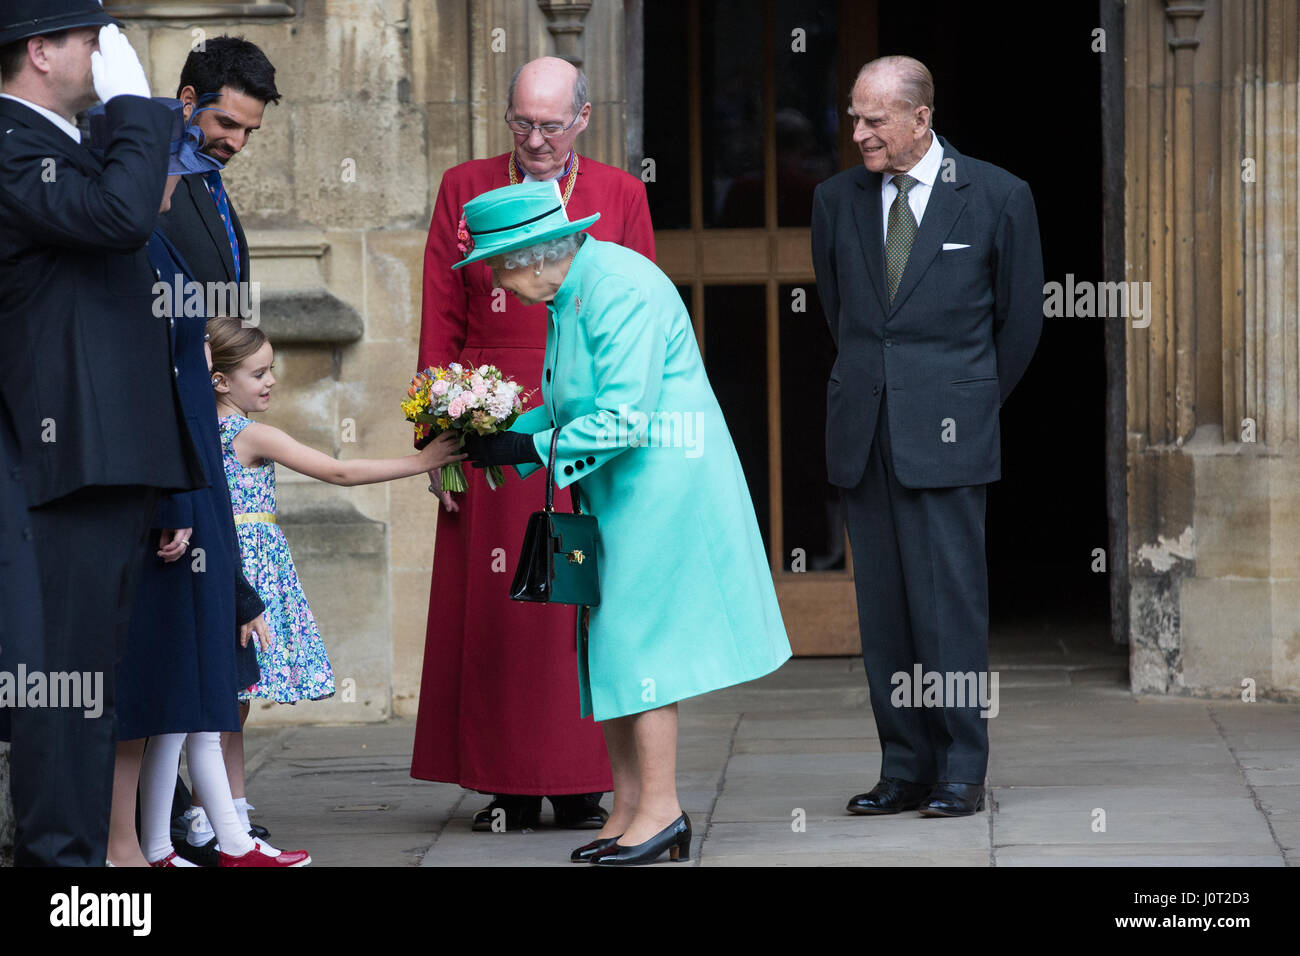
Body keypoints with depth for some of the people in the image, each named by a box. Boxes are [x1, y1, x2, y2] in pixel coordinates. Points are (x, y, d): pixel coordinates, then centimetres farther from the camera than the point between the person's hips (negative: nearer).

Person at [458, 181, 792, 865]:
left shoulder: (621, 290, -20)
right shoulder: (570, 292, 11)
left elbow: (622, 419, -24)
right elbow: (565, 404, 18)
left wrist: (529, 449, -18)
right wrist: (502, 436, 3)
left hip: (662, 483, -10)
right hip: (617, 493, 10)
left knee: (636, 640, -7)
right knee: (608, 645, 8)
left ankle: (660, 809, -1)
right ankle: (629, 808, 12)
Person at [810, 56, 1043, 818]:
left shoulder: (998, 197, -1)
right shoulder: (837, 200, 9)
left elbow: (1022, 316, 8)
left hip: (946, 437, -4)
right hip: (864, 434, 4)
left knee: (950, 602, -5)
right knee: (882, 608, 5)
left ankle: (961, 772, 3)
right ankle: (906, 769, 10)